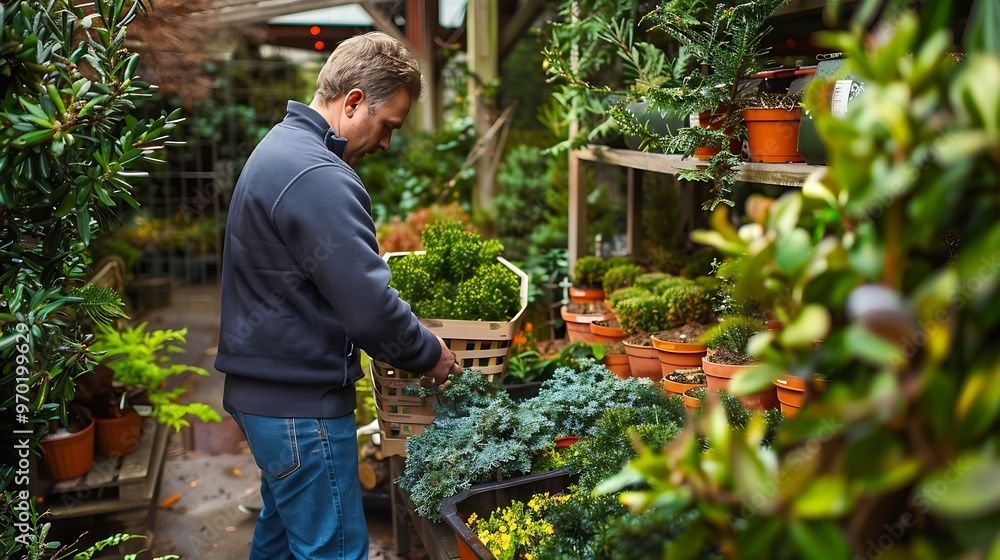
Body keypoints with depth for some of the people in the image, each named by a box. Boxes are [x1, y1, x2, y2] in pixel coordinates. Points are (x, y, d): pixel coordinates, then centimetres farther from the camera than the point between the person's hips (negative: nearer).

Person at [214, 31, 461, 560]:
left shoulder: (280, 147, 11)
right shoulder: (320, 178, -23)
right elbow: (369, 305, -26)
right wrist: (430, 354, -8)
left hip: (261, 389, 10)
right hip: (300, 404, -10)